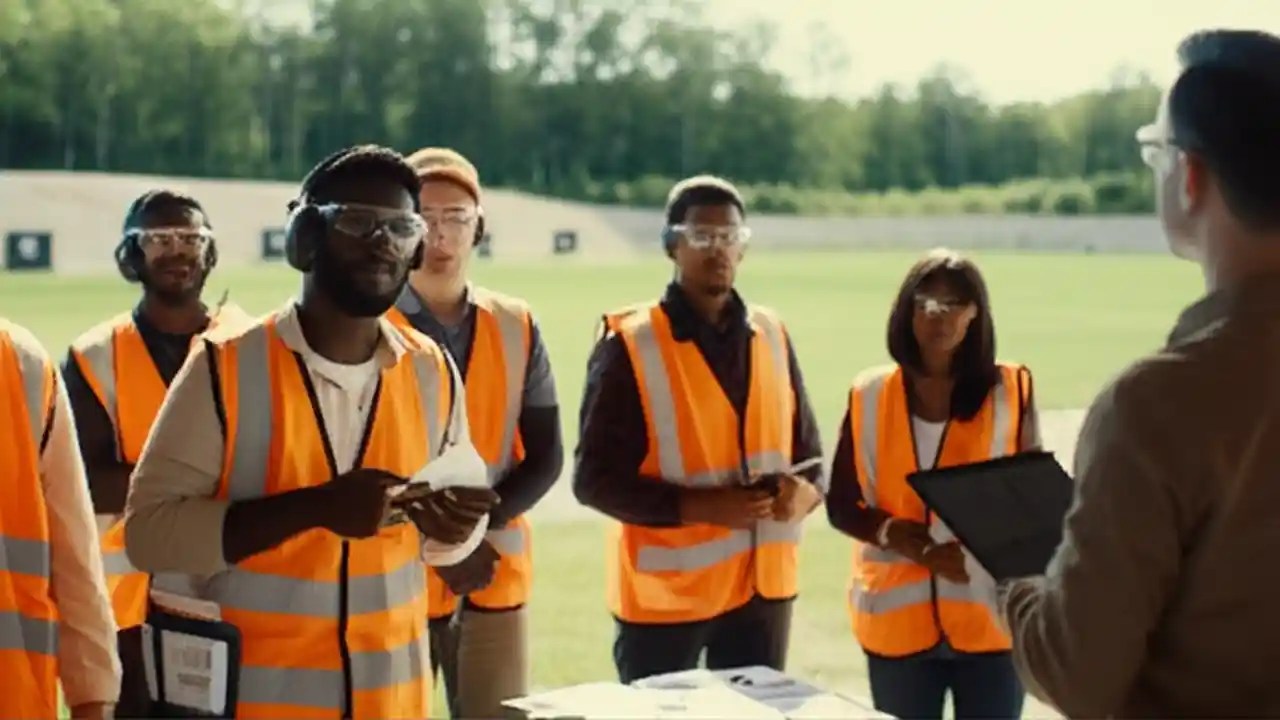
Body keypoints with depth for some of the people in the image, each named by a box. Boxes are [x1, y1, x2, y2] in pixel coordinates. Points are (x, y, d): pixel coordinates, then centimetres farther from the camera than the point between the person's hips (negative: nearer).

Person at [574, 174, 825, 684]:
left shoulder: (771, 335, 7)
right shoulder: (630, 345, -8)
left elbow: (808, 452, 14)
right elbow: (595, 479, -11)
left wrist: (803, 491, -9)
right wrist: (699, 506, -22)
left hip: (762, 588, 5)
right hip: (663, 591, -4)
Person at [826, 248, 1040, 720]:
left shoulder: (1010, 389, 0)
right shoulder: (870, 395, 4)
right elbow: (841, 505, 6)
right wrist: (898, 535, -13)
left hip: (989, 619, -1)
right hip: (898, 619, 1)